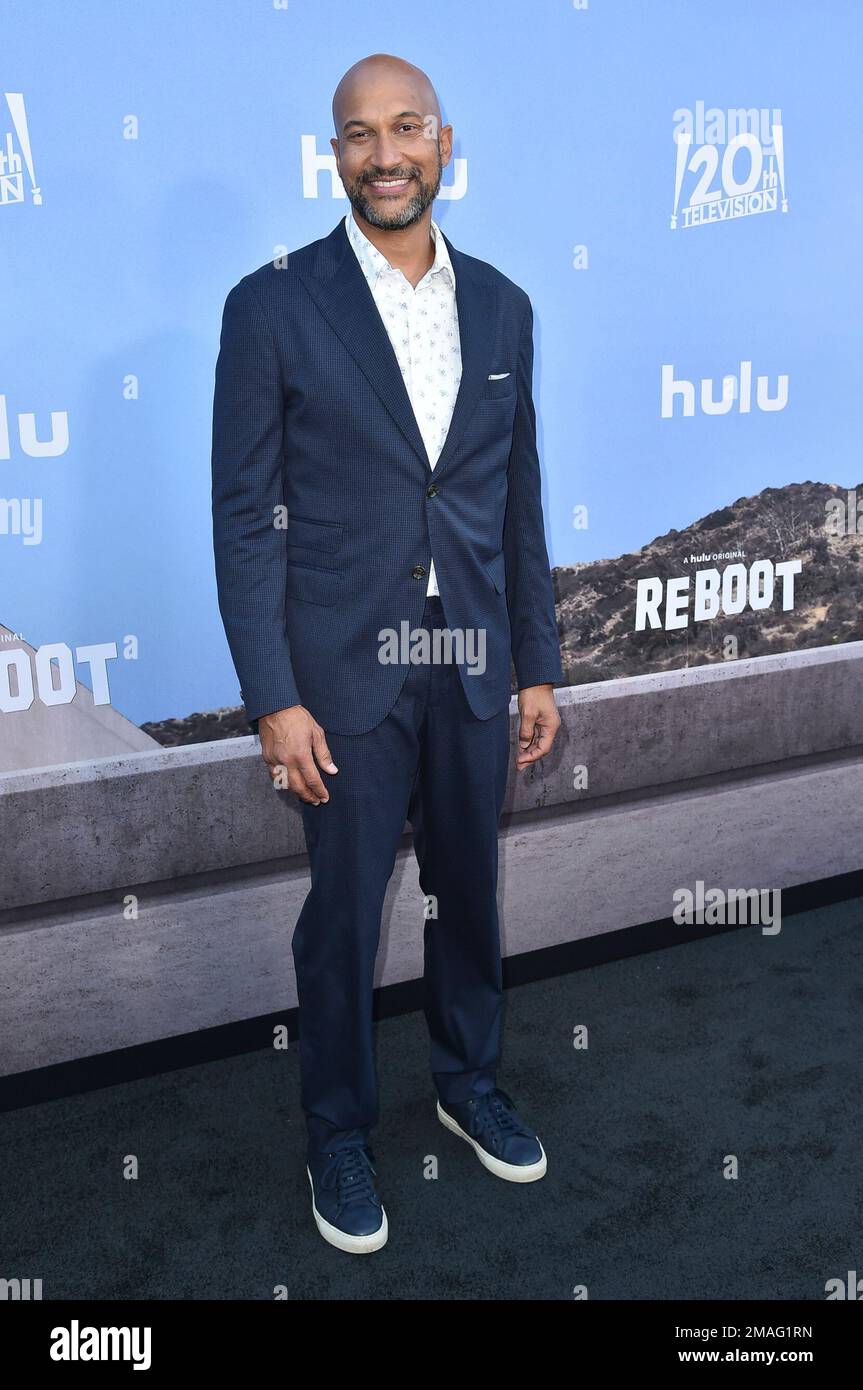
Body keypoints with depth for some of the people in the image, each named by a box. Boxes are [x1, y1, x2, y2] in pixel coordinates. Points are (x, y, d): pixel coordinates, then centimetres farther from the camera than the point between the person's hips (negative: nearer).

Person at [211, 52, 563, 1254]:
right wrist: (272, 698, -12)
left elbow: (518, 503, 9)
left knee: (469, 894, 18)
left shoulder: (501, 306, 6)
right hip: (346, 670, -4)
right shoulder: (273, 307, -7)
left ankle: (470, 1084, 42)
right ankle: (338, 1133, 32)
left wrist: (538, 665, 8)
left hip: (472, 666, 4)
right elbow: (245, 515, -8)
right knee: (344, 917, 10)